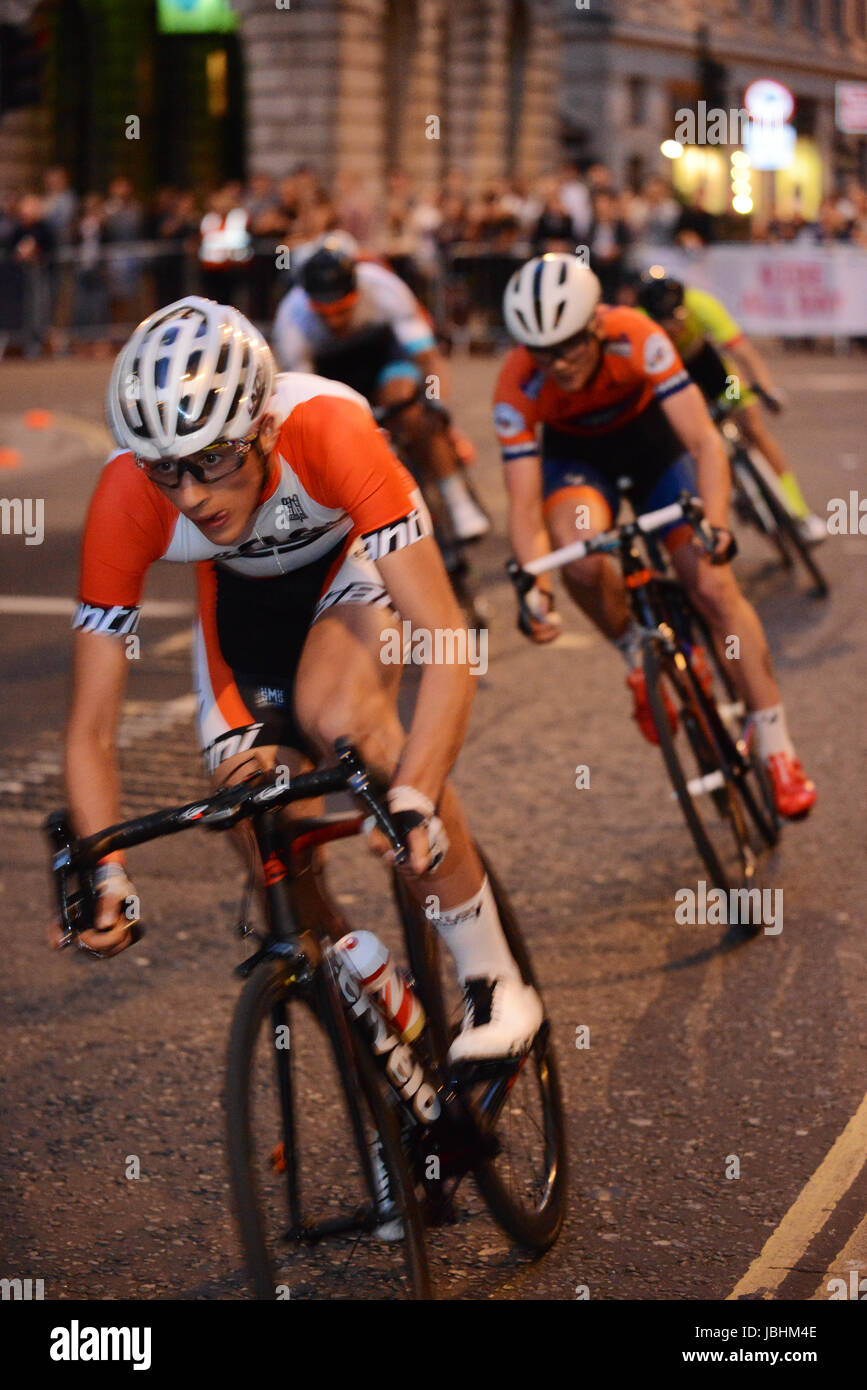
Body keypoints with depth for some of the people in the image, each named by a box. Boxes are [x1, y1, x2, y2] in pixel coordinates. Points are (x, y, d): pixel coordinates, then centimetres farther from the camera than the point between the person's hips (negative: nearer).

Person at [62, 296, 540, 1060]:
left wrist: (414, 797, -58)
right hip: (241, 589, 4)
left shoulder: (329, 432, -42)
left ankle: (493, 976, -19)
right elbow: (91, 730, -27)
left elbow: (449, 647, -44)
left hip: (351, 555, -3)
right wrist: (103, 873, -41)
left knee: (338, 717, -31)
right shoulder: (126, 500, -34)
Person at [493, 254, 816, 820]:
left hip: (649, 434, 0)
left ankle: (778, 752, -2)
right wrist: (535, 590, -45)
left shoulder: (637, 338, -35)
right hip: (576, 453, 0)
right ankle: (637, 656, -2)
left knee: (714, 585, -12)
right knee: (581, 557, -33)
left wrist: (716, 524, -51)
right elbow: (525, 506, -30)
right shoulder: (518, 387, -31)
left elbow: (705, 441, -35)